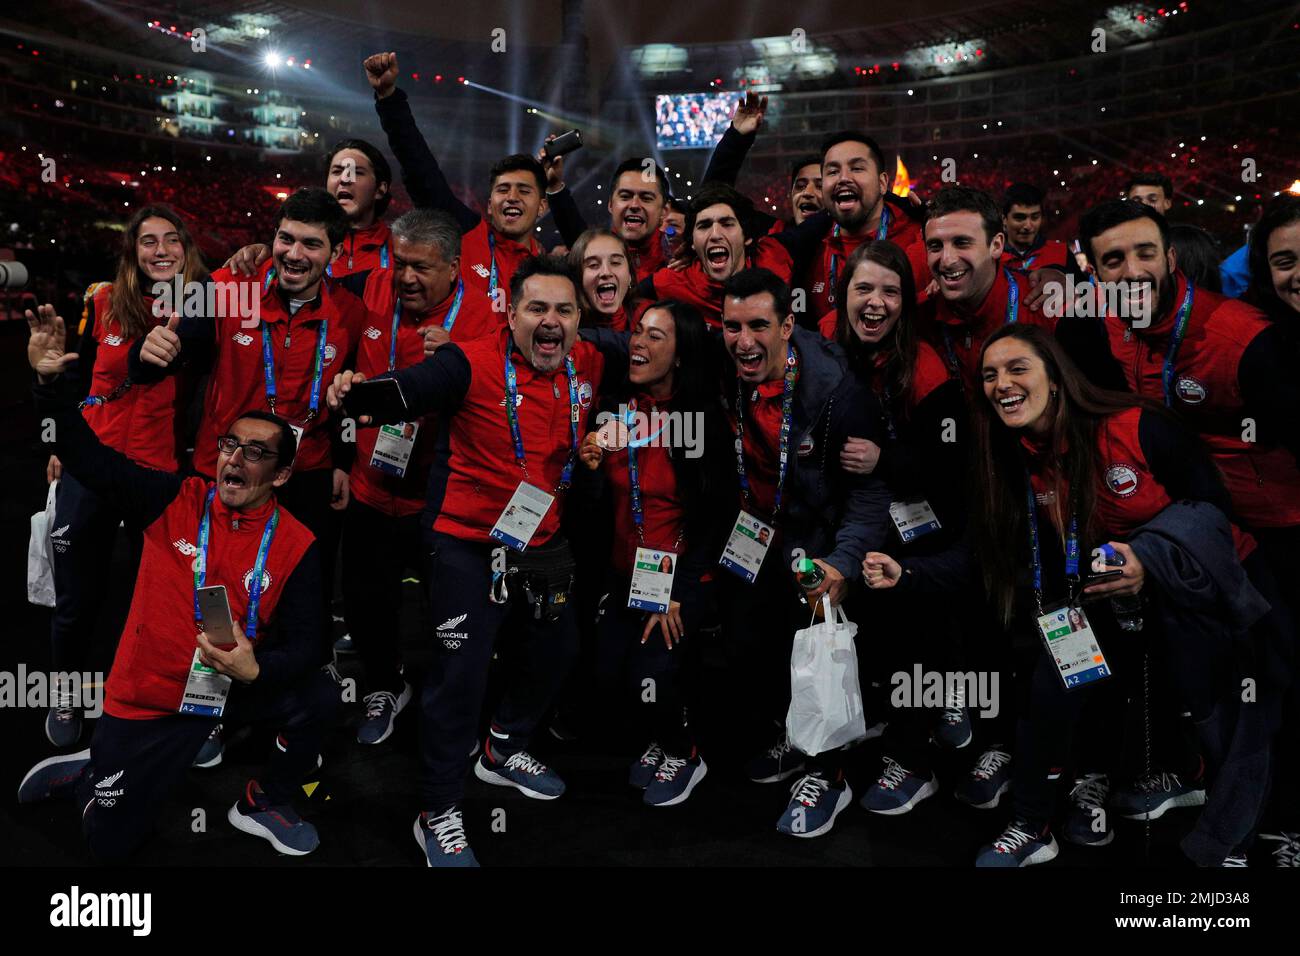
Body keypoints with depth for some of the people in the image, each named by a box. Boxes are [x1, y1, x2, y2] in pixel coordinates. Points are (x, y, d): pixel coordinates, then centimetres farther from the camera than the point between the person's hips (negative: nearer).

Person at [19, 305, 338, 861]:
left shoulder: (296, 547, -10)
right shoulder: (174, 502, -10)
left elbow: (301, 645, -9)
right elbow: (90, 459, -12)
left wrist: (255, 670, -30)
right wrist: (50, 383, -25)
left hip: (236, 688, 1)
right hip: (147, 699, -1)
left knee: (319, 697, -24)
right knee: (111, 844, 2)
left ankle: (265, 804, 4)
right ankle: (91, 773, 38)